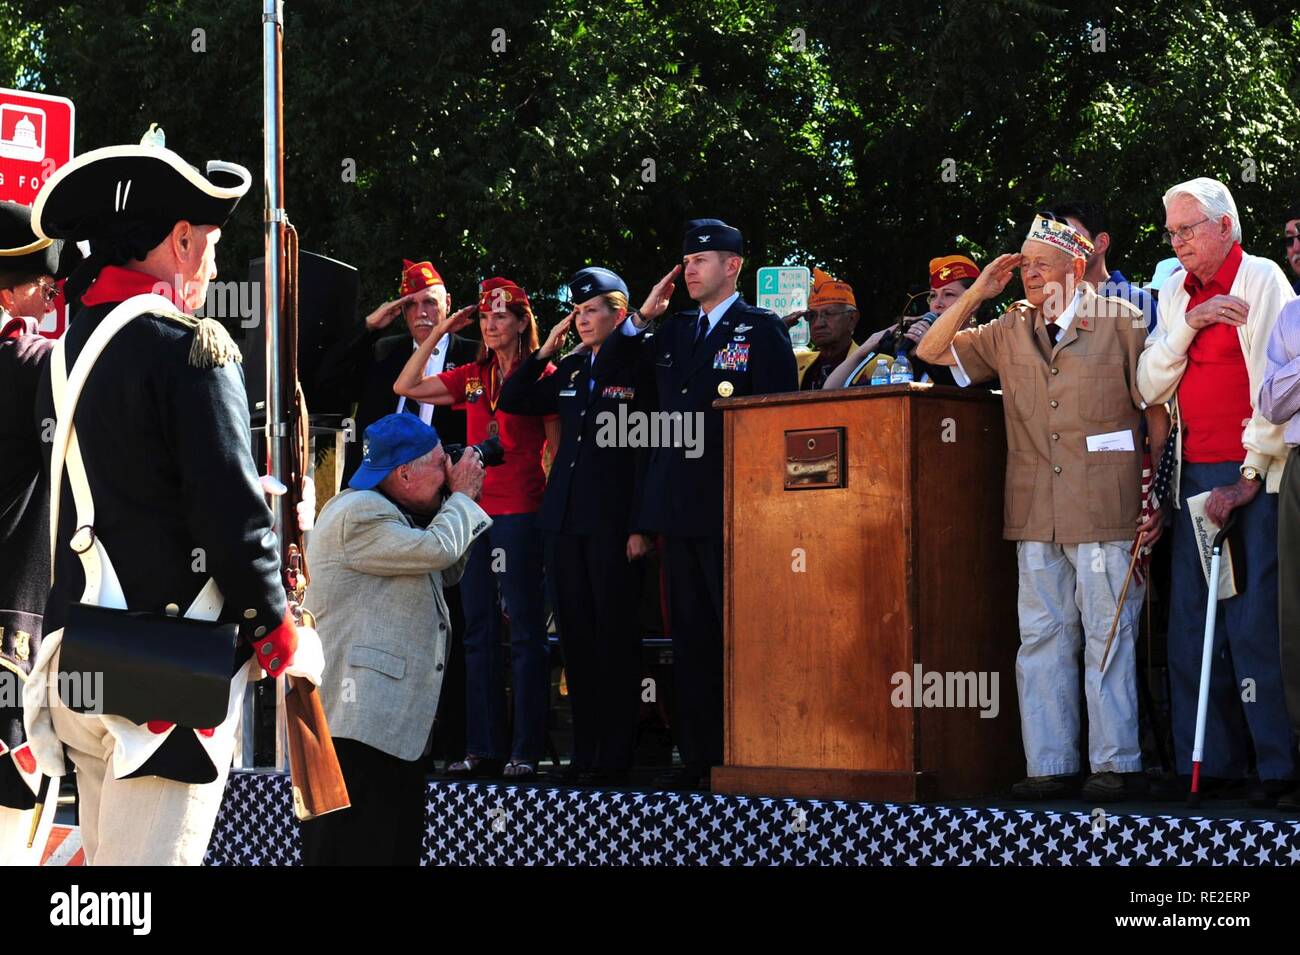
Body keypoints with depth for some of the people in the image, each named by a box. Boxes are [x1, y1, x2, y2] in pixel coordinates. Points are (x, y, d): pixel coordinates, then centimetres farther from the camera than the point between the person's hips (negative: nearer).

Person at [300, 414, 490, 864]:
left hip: (394, 721, 11)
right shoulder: (357, 515, -12)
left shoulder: (391, 514, 23)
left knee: (399, 846, 9)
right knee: (354, 848, -13)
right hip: (358, 722, -11)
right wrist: (462, 497, -2)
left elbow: (447, 573, 27)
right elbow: (437, 549, -20)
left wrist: (460, 503, 16)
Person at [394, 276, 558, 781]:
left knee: (525, 630, -4)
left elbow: (558, 447, -2)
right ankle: (483, 748, 11)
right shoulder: (472, 377, 14)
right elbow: (405, 387, 14)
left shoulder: (541, 374, -2)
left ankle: (526, 751, -2)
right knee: (479, 631, 7)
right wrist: (438, 334, 10)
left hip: (521, 512, -6)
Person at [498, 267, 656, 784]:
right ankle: (585, 751, 12)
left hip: (613, 523, -6)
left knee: (615, 638, -2)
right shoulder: (569, 369, 14)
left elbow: (647, 451, -9)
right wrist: (543, 353, 6)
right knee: (576, 636, 7)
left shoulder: (638, 370, -5)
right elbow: (512, 402, 18)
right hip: (566, 520, 6)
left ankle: (615, 756, 2)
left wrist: (641, 526, -13)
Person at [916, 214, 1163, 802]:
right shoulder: (1009, 331, 15)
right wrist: (975, 295, 8)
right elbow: (932, 352, 20)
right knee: (1042, 636, 4)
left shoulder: (1120, 321, 3)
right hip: (1035, 512, 5)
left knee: (1109, 636, -3)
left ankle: (1116, 764, 2)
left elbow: (1157, 409, 4)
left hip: (1104, 509, -4)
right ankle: (1050, 765, 9)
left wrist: (1155, 494, -2)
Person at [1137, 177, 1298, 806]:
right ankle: (1211, 762, 9)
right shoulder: (1175, 293, 16)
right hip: (1195, 472, 6)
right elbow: (1150, 387, 11)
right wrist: (1187, 324, -4)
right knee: (1191, 620, 4)